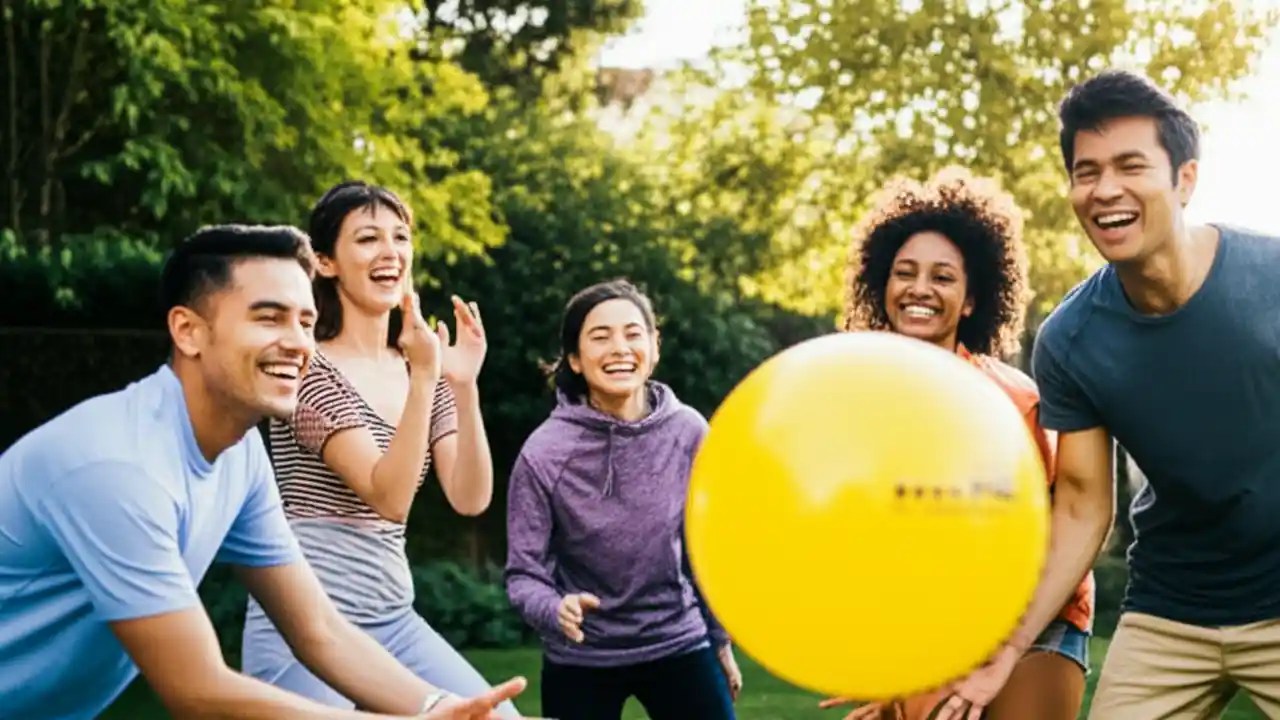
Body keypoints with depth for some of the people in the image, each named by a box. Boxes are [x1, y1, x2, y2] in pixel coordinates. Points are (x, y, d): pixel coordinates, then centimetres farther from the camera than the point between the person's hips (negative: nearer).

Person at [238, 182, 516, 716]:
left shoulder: (422, 370, 11)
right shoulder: (307, 366, -9)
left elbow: (470, 499, -2)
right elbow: (389, 497, -19)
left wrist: (463, 385, -12)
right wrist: (424, 377, -26)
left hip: (393, 621, 6)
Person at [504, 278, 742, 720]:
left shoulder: (688, 433, -8)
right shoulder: (544, 452, -16)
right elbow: (524, 574, -13)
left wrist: (720, 639, 12)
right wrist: (557, 610, -33)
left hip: (679, 645, 2)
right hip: (580, 662, -2)